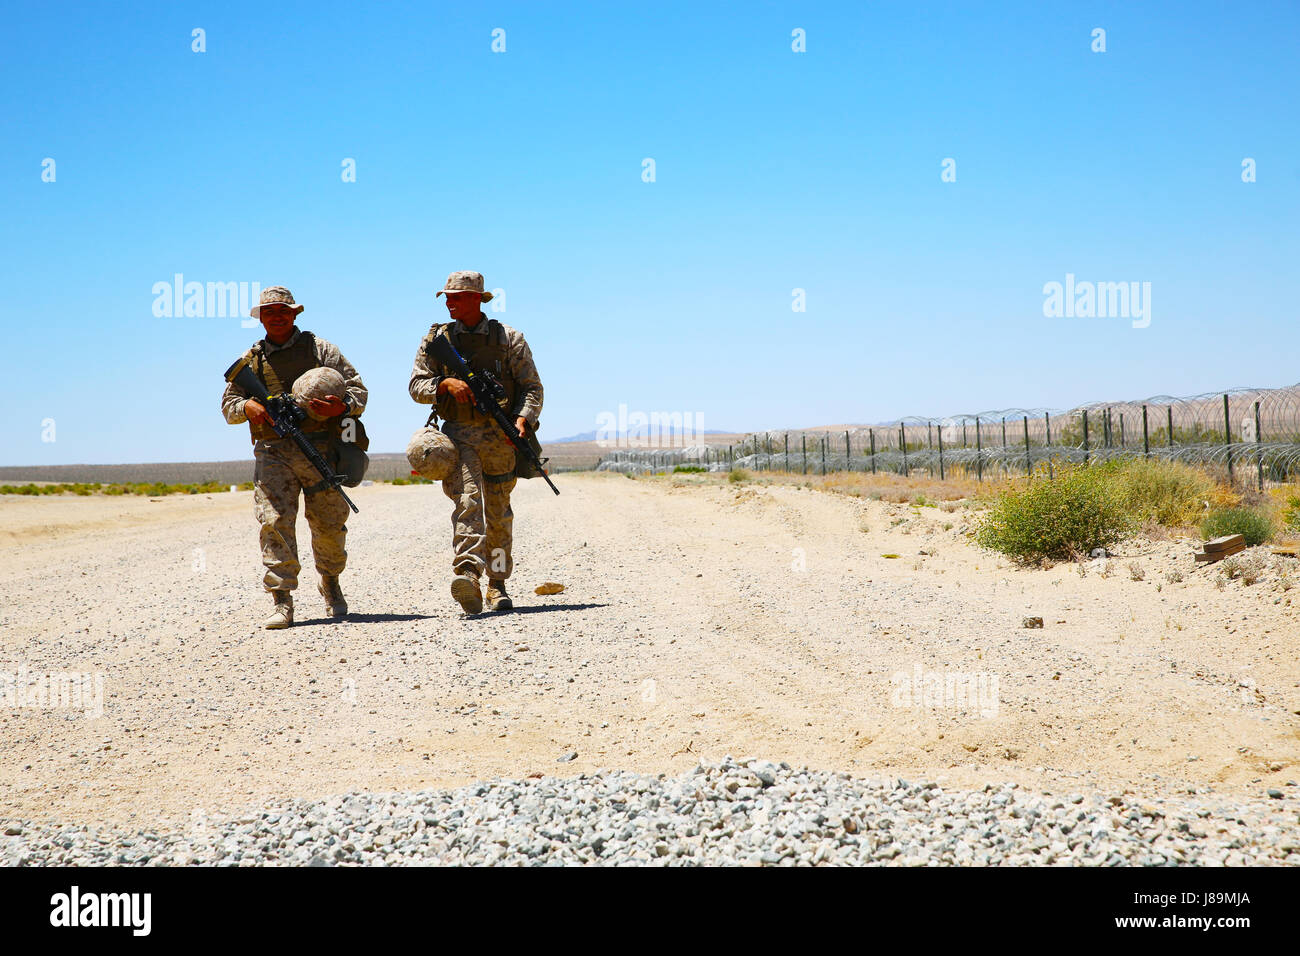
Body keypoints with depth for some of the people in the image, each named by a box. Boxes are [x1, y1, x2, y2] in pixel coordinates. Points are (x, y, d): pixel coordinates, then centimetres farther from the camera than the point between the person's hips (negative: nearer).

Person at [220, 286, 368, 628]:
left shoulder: (321, 349, 10)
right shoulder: (250, 360, 16)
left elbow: (358, 390, 6)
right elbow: (228, 405, 19)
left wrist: (341, 407, -16)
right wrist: (246, 406, -5)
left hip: (320, 449, -1)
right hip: (272, 452, 1)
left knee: (329, 524, 3)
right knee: (274, 522, -13)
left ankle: (330, 582, 31)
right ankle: (282, 602, -12)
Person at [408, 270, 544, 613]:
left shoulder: (509, 338, 4)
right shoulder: (436, 339, 8)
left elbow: (532, 387, 2)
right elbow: (416, 386, 5)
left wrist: (523, 418, -16)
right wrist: (445, 384, -15)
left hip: (500, 435, 1)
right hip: (458, 434, -1)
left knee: (498, 513, 9)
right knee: (467, 501, -21)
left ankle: (497, 584, 23)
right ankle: (467, 575, -36)